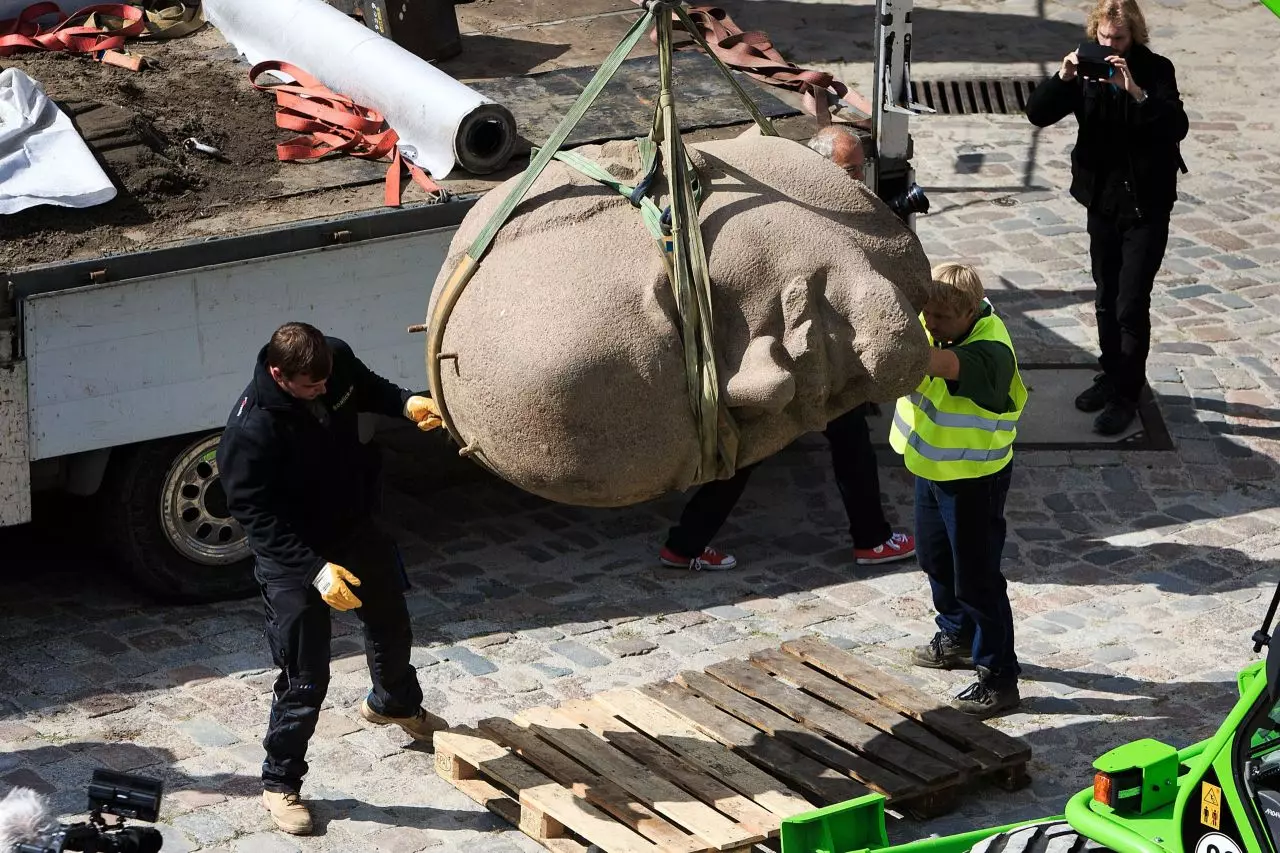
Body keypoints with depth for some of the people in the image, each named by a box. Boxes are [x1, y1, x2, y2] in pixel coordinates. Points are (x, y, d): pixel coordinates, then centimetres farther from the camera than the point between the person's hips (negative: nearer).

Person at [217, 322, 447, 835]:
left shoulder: (336, 361, -16)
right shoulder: (251, 430, -34)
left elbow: (367, 390, 8)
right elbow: (257, 515, -28)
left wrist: (406, 402, -12)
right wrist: (315, 568, -35)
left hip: (357, 530, 7)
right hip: (294, 559, -7)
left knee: (391, 625, 28)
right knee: (305, 678, -4)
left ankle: (396, 705, 60)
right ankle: (280, 783, 16)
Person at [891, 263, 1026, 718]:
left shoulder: (990, 352, -34)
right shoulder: (935, 318, -9)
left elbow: (931, 361, -51)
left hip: (974, 477, -9)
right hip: (932, 465, 9)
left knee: (976, 578, 1)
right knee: (935, 558, 26)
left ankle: (998, 677, 14)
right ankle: (957, 638, 48)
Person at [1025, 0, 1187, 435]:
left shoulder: (1156, 70, -12)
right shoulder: (1087, 70, -3)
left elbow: (1177, 126, -25)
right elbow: (1037, 114, -9)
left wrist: (1136, 91, -37)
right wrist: (1062, 79, -25)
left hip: (1146, 204, -4)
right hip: (1102, 199, 5)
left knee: (1131, 305, -6)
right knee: (1106, 298, 16)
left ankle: (1126, 395, 4)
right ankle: (1113, 375, 32)